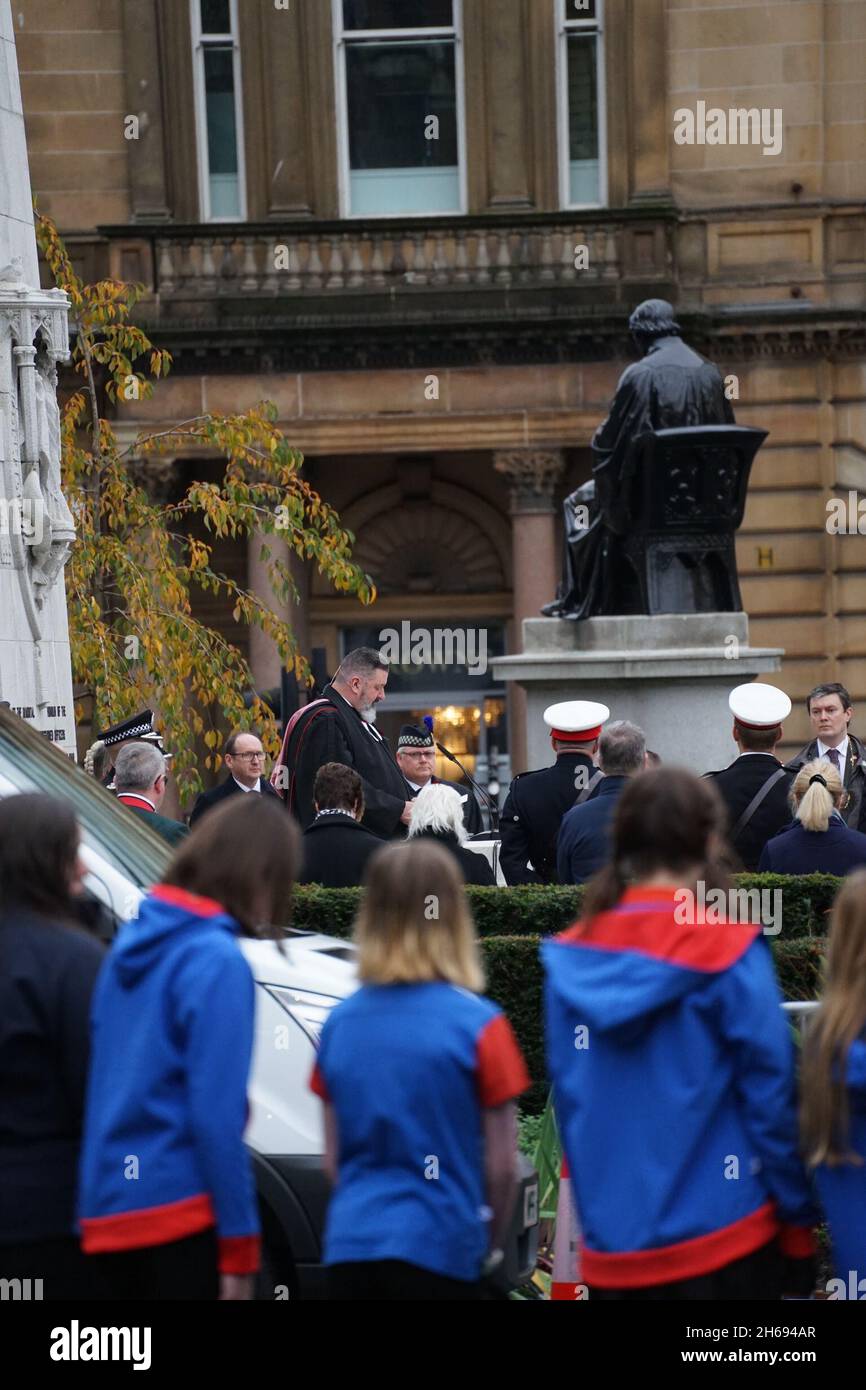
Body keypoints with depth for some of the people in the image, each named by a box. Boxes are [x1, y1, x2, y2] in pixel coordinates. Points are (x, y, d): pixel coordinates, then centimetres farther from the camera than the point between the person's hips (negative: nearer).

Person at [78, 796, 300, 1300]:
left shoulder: (134, 943, 11)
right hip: (181, 1207, -8)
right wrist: (240, 1248, -14)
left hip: (110, 1210, 8)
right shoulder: (218, 961, -13)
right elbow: (216, 1115, -17)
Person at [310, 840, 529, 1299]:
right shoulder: (477, 1026, -8)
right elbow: (501, 1166, -4)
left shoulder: (340, 1023, 4)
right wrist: (491, 1244, 12)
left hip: (349, 1246, 4)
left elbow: (333, 1161, 11)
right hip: (439, 1249, -4)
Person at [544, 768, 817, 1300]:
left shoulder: (572, 961, 3)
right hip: (722, 1238, -4)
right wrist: (799, 1224, 1)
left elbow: (569, 1103, 8)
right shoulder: (729, 951, -10)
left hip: (612, 1245, 4)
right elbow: (770, 1098, -8)